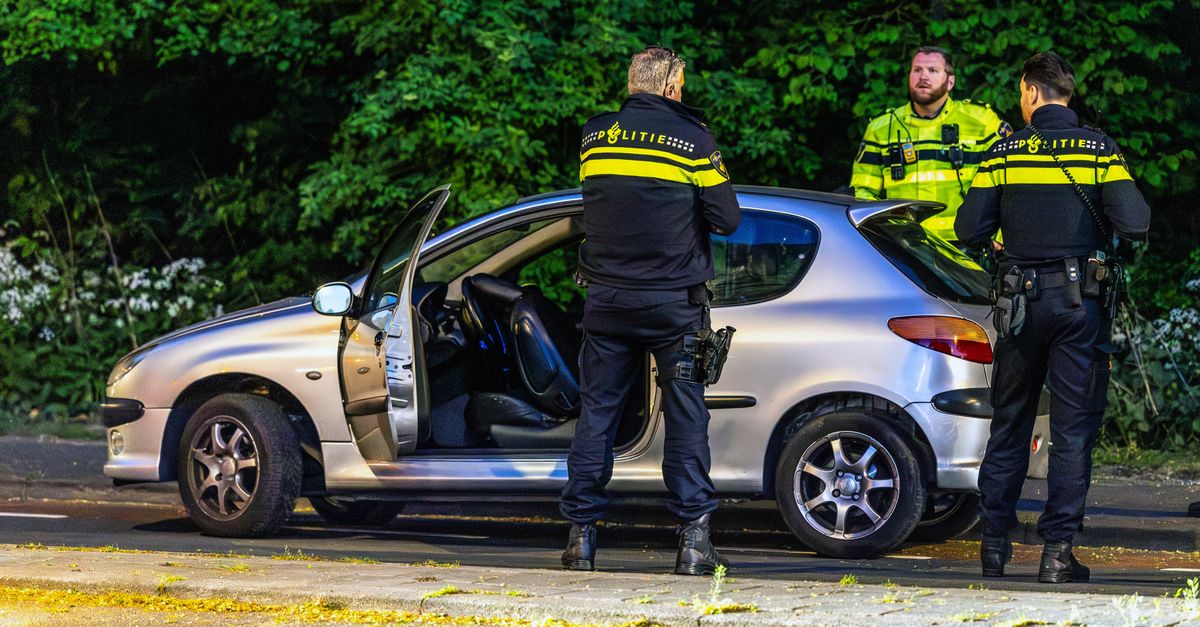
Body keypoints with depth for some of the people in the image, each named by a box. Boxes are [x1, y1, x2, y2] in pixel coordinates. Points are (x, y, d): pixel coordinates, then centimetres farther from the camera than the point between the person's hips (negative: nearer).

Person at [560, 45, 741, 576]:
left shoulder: (594, 135, 4)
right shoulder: (691, 138, -7)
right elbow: (727, 218, -4)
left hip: (606, 299, 3)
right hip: (672, 300, -3)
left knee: (596, 412, 8)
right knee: (685, 414, 3)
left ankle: (581, 534, 6)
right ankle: (693, 536, -1)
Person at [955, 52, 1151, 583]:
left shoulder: (1004, 152, -1)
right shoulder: (1099, 150, -4)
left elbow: (969, 230, -3)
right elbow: (1134, 224, -13)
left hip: (1021, 299, 1)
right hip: (1081, 300, -1)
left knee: (1009, 424, 13)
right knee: (1073, 428, 2)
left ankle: (994, 544, 16)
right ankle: (1057, 550, -3)